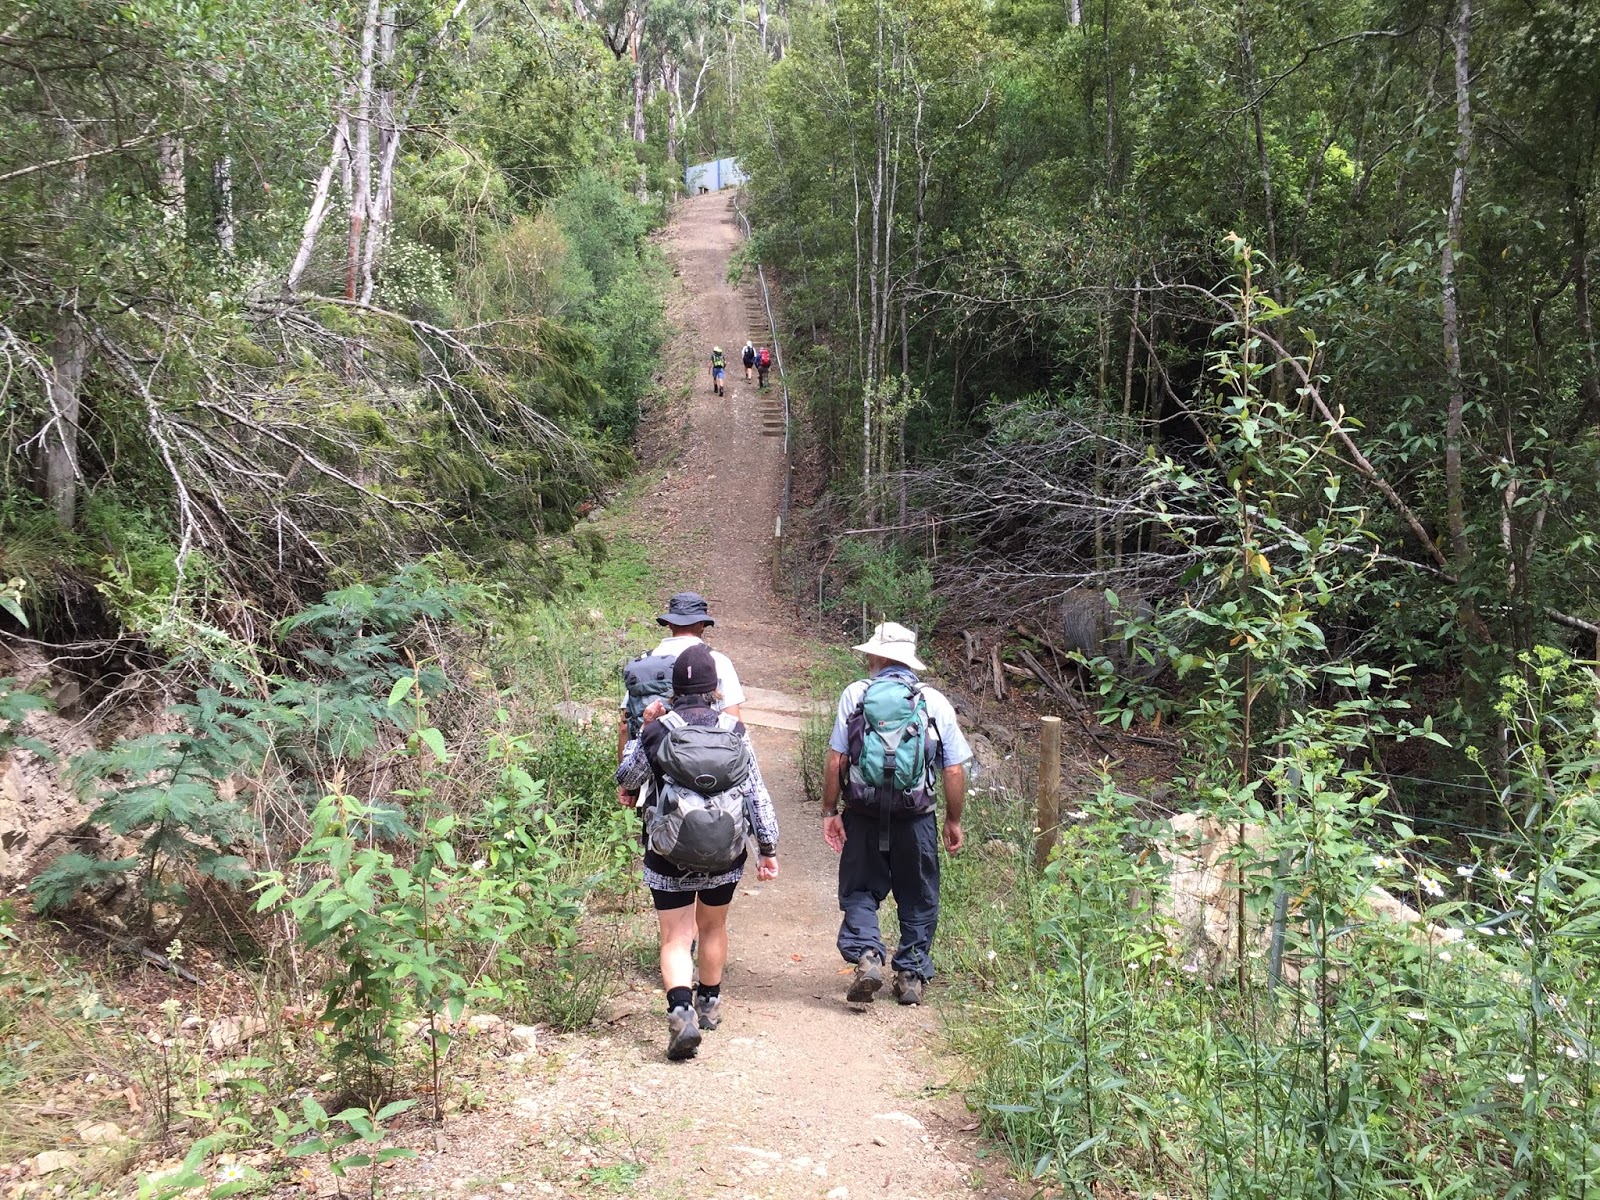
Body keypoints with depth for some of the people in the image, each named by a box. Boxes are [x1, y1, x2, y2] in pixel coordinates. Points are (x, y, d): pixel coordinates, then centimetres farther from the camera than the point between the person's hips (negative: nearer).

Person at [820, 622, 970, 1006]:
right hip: (916, 819, 1)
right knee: (918, 899, 15)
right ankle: (911, 975, 18)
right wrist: (954, 820, 11)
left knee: (859, 891, 13)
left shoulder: (855, 694, -2)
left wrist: (829, 811, 2)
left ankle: (866, 955, -7)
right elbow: (954, 770, 0)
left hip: (863, 816, -1)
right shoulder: (936, 702, 1)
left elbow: (836, 759, -6)